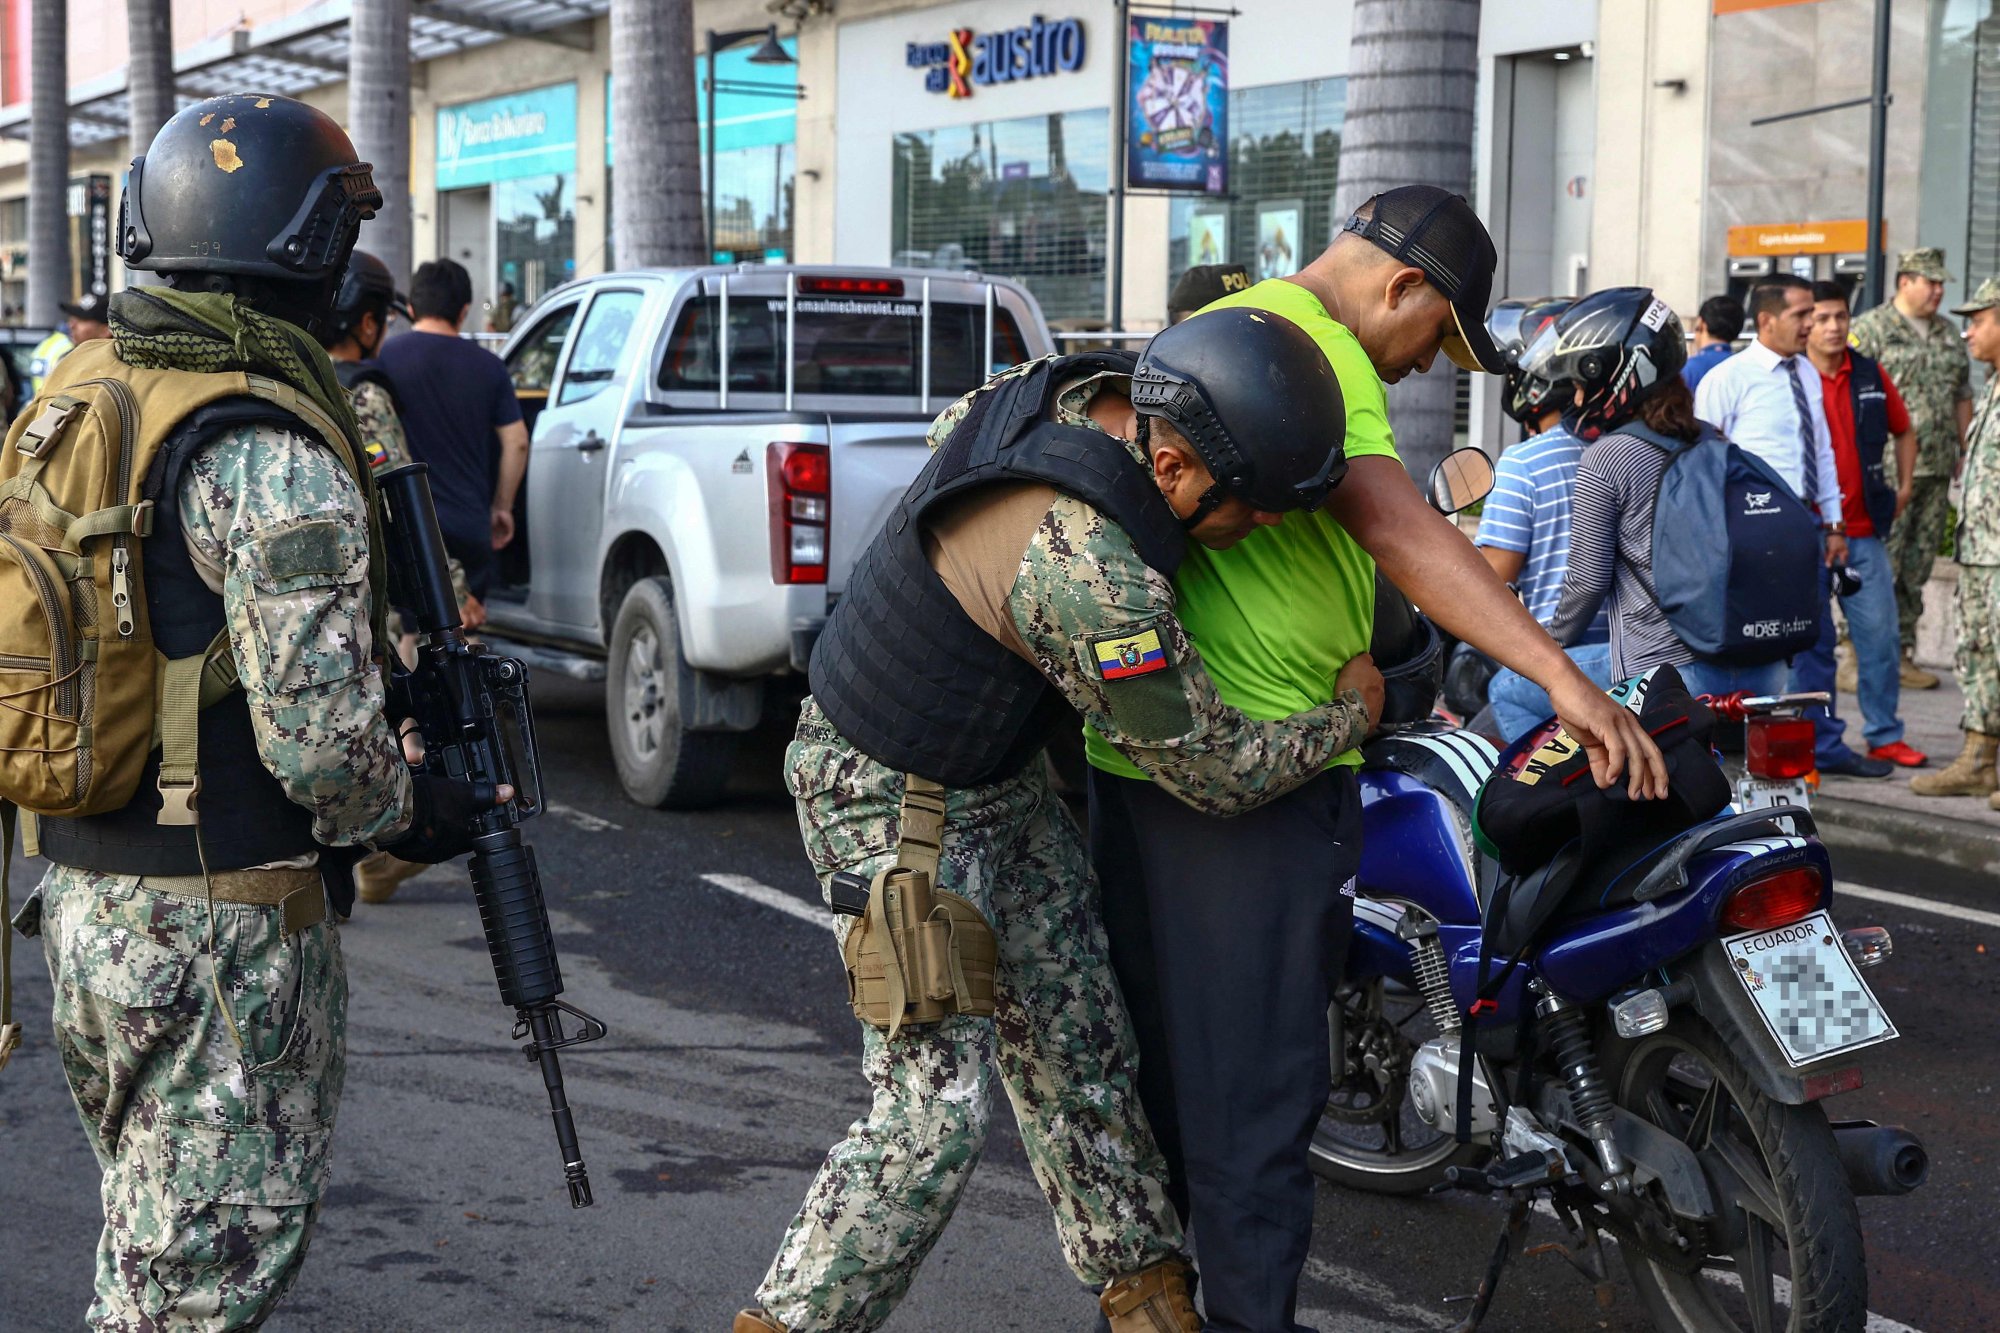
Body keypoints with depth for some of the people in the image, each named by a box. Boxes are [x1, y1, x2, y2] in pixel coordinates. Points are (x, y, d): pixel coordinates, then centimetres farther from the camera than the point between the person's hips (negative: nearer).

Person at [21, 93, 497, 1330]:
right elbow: (319, 739, -23)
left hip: (83, 898, 8)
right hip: (225, 931, -8)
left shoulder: (76, 390, 6)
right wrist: (424, 818, -4)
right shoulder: (277, 461, -21)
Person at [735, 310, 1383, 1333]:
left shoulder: (1092, 386, -10)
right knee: (937, 1112, -10)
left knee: (1077, 1046, 13)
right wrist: (1350, 714, -6)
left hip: (1004, 778, 9)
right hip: (900, 800, -9)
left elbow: (953, 426, 16)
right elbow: (1216, 774, -22)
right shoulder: (1095, 579, -37)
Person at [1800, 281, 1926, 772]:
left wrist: (1903, 488, 15)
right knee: (1810, 643, 3)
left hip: (1864, 531, 4)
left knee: (1879, 635, 5)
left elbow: (1904, 432, 22)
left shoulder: (1871, 377, 7)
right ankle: (1821, 744, 10)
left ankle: (1884, 735, 16)